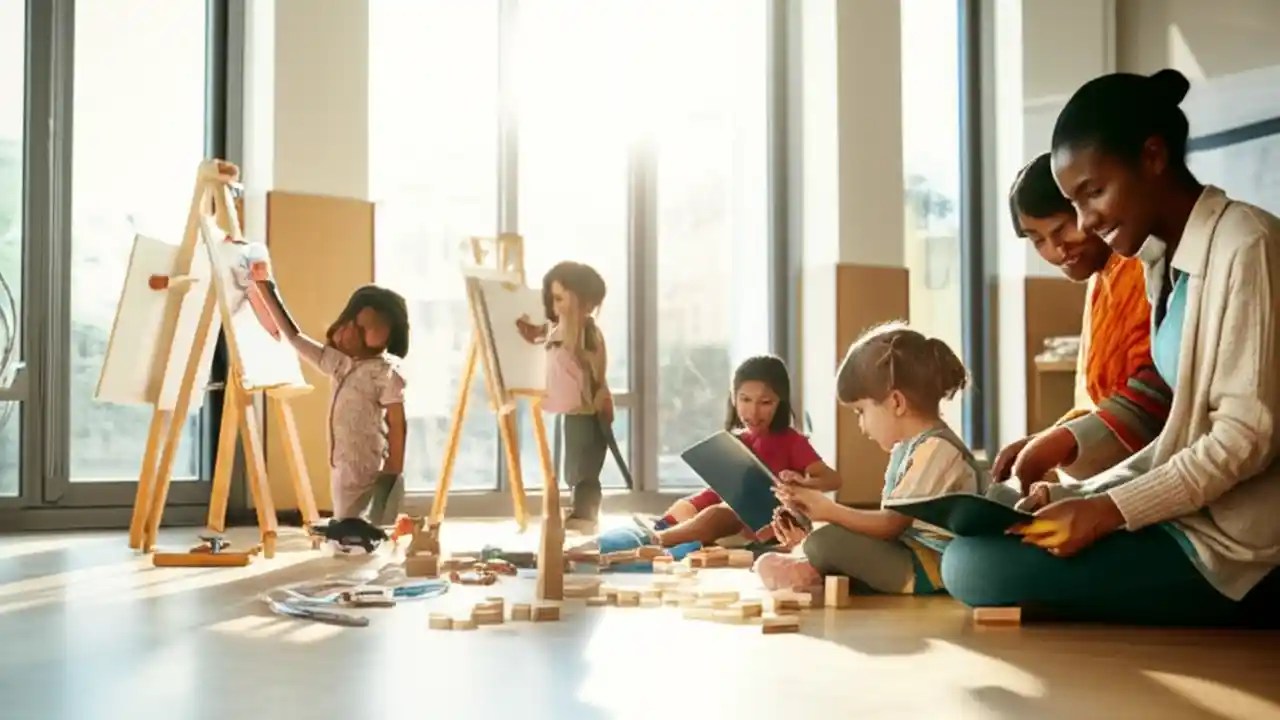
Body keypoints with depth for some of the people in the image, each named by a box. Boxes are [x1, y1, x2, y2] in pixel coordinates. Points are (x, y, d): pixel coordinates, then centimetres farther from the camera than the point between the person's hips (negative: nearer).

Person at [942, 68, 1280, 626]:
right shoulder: (1168, 265, 14)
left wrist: (1111, 511, -18)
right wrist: (1079, 496, 3)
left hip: (1229, 550, -9)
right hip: (1187, 525, 9)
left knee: (972, 566, -19)